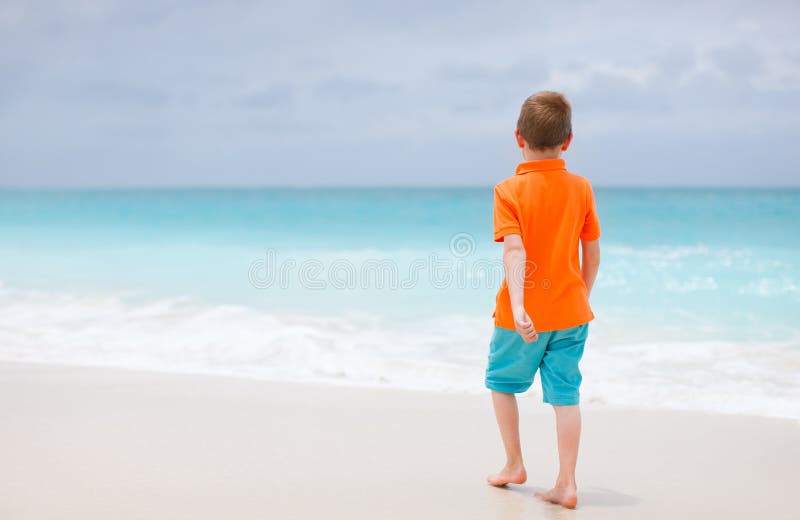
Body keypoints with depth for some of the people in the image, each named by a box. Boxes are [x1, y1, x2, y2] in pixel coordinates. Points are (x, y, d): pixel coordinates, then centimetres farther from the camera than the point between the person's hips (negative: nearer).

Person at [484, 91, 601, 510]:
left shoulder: (509, 190, -11)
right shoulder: (581, 188, -1)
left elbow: (515, 251, -23)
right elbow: (593, 254, 4)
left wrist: (517, 307, -29)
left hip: (523, 314, -2)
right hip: (571, 312, 3)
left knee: (501, 381, 19)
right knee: (566, 393, 5)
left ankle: (514, 466, 26)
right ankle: (567, 485, 5)